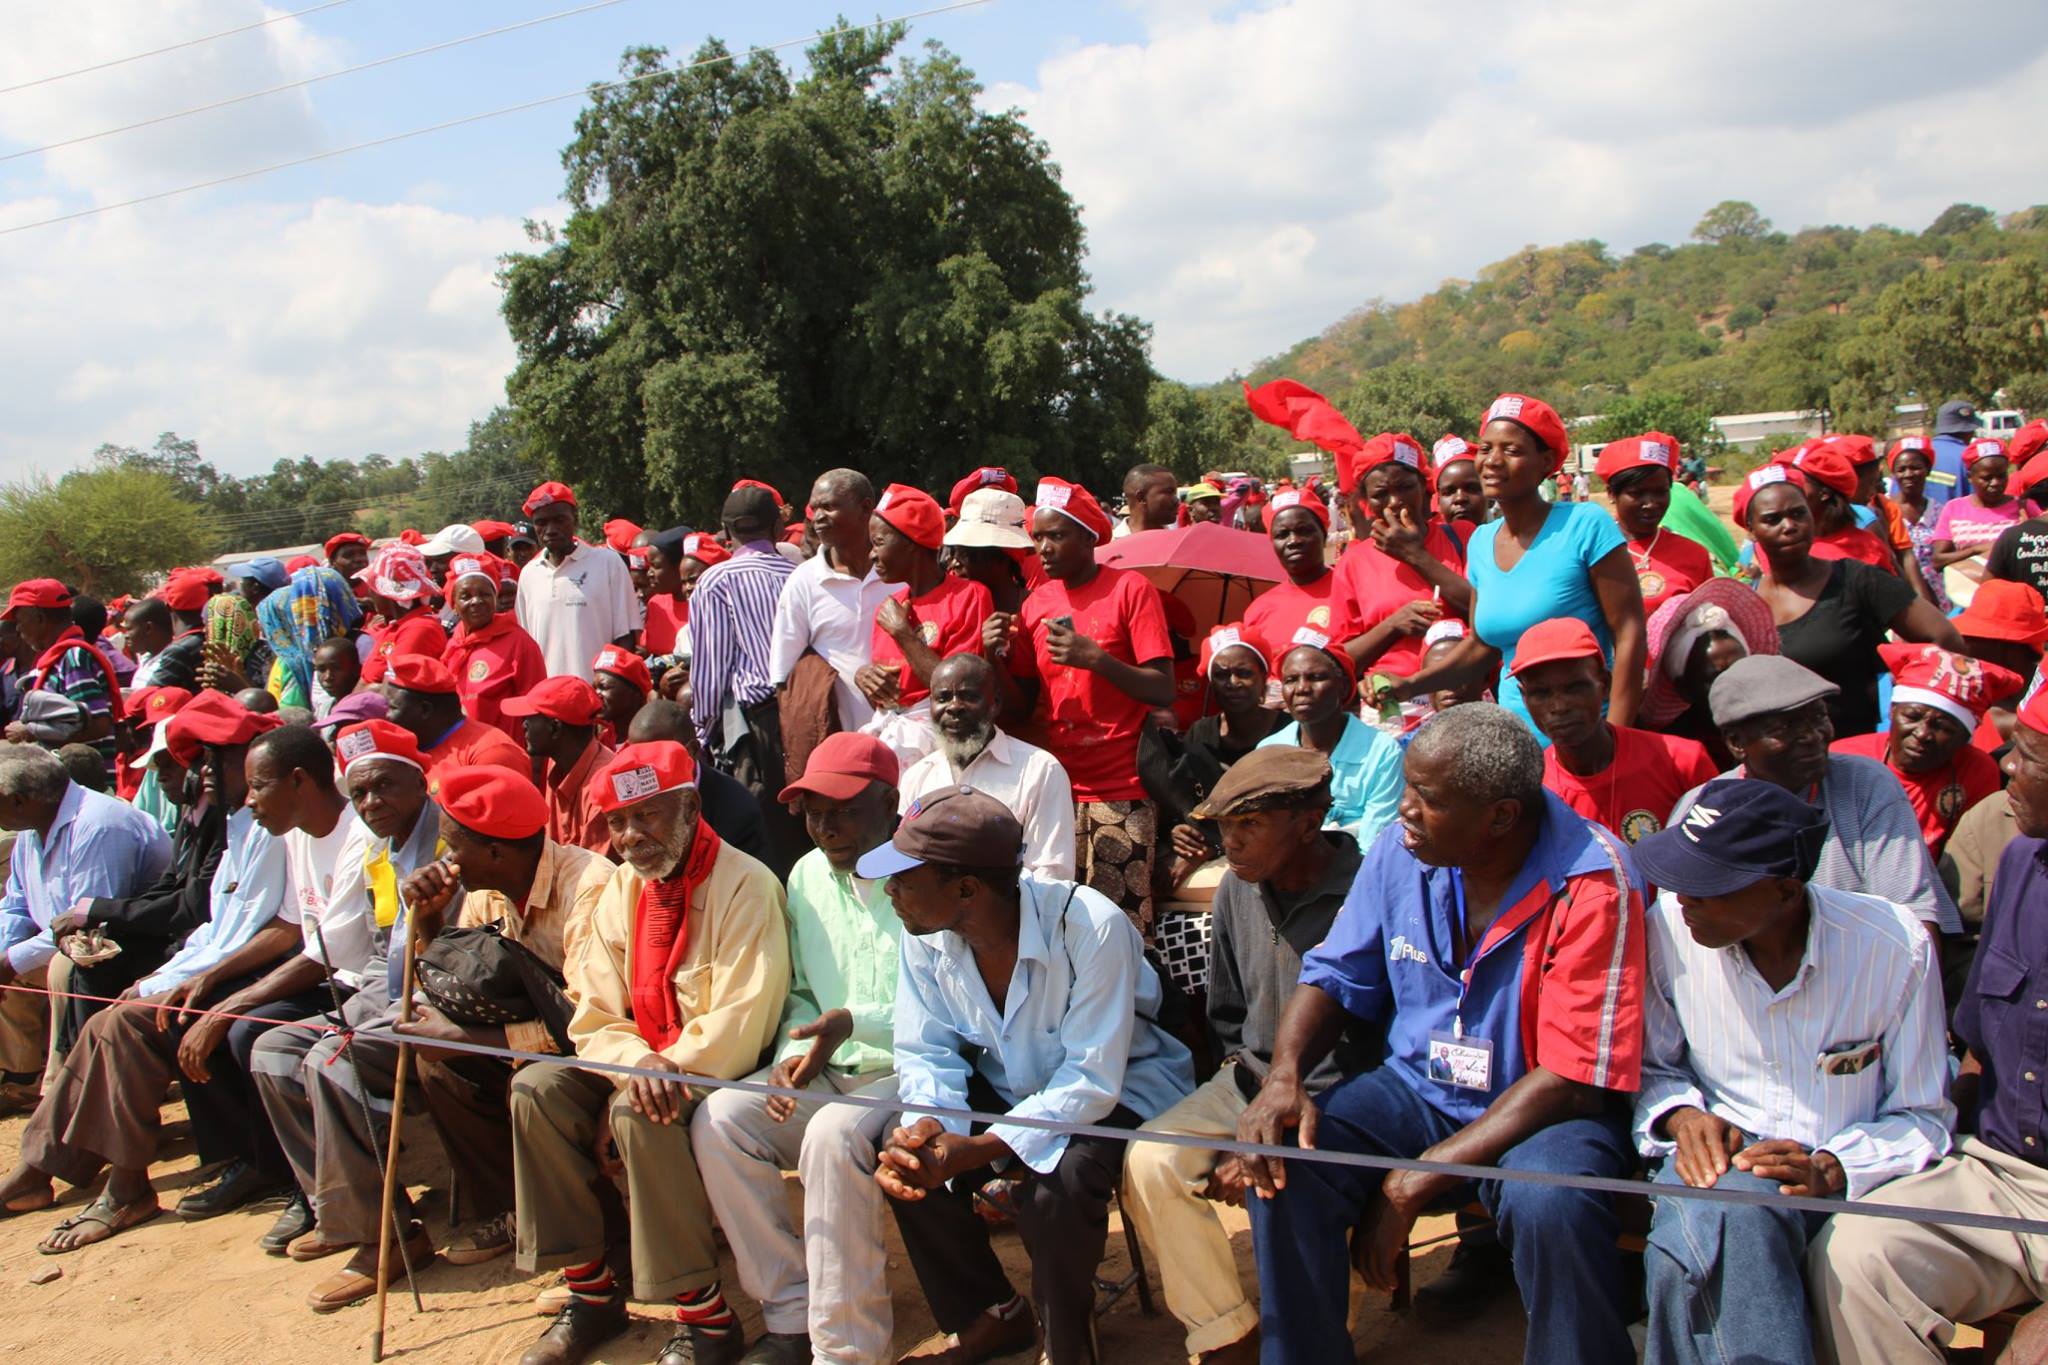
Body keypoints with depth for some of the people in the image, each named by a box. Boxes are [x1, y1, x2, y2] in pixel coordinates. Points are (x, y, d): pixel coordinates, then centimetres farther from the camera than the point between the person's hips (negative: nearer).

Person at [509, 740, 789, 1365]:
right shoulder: (620, 890, 6)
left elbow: (740, 1022, -21)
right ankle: (592, 1291, -3)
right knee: (537, 1089, -14)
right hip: (639, 1063, 7)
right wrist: (639, 1065, -19)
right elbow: (595, 1015, 1)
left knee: (639, 1114, -33)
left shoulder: (744, 885, -15)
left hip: (722, 1075, -7)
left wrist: (670, 1073, -24)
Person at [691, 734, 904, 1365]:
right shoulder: (807, 875, 11)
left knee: (834, 1135, -34)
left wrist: (854, 1023, -25)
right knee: (718, 1119, -15)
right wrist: (795, 1052, -2)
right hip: (829, 1071, 7)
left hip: (911, 1072, -7)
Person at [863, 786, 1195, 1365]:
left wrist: (980, 1150, -38)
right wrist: (923, 1128, -30)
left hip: (1119, 1089, -5)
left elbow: (1093, 1079, -29)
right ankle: (991, 1315, 8)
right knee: (909, 1158, -18)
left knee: (1055, 1185, -33)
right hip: (1005, 1088, 6)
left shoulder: (1092, 927, -31)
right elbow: (925, 1055, -6)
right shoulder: (925, 938, -12)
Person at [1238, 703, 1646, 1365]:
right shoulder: (1401, 850, -4)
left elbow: (1572, 1078, -22)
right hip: (1416, 1089, 5)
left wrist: (1412, 1186, -23)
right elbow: (1334, 976, 6)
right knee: (1283, 1162, -20)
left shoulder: (1593, 882, -21)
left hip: (1544, 1110, -4)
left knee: (1549, 1200, -36)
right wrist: (1285, 1075, -16)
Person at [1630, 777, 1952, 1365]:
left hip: (1849, 1178, -2)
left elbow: (1922, 1117, 2)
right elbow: (1651, 1067, 11)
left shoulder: (1896, 948, -7)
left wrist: (1833, 1169, -16)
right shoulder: (1670, 927, -4)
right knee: (1730, 1215, -38)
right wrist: (1683, 1115, -12)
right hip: (1721, 1159, 2)